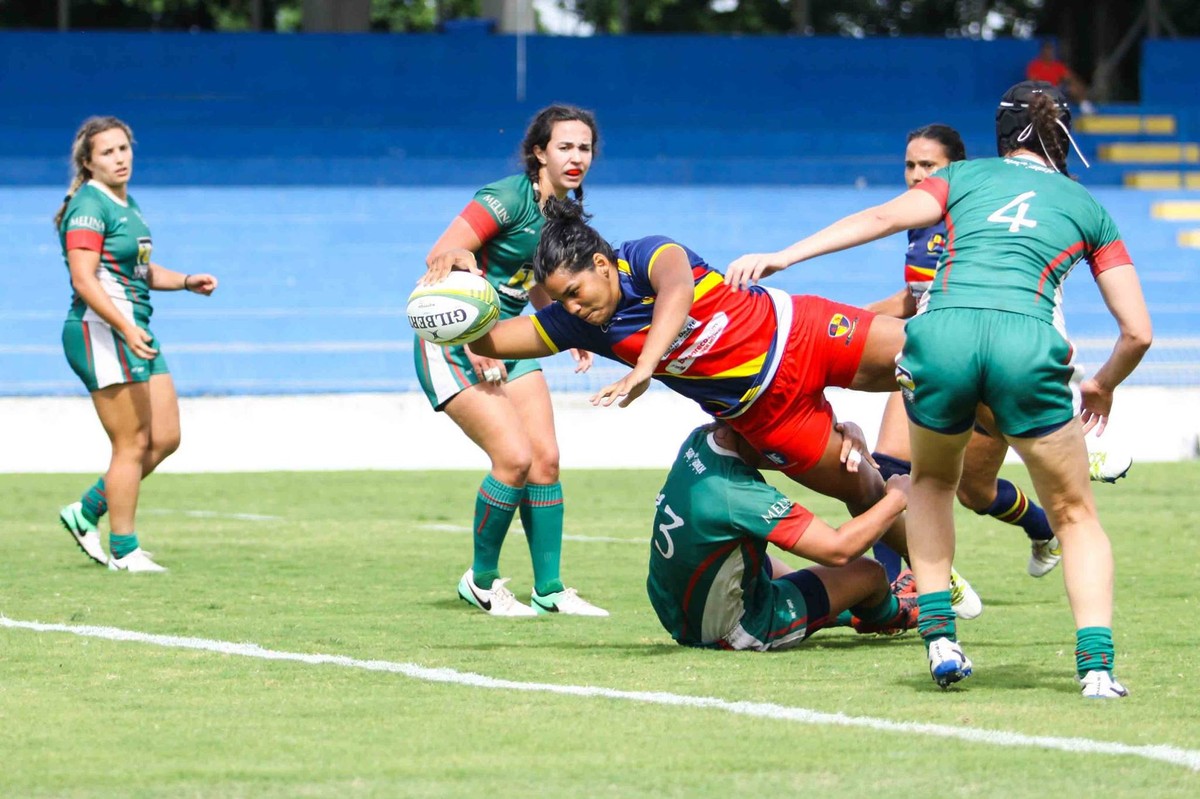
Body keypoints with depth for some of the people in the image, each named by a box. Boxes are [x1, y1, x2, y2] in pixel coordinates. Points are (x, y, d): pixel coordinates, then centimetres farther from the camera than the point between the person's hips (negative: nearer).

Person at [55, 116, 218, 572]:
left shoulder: (126, 204, 17)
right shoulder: (89, 206, -12)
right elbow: (84, 279, -22)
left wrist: (185, 281, 14)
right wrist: (126, 328, -29)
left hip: (134, 332, 10)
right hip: (100, 331, -10)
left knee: (165, 439, 8)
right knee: (132, 445, -7)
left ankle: (86, 513, 18)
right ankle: (123, 551, 2)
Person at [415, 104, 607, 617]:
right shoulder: (508, 199, -19)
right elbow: (437, 260, -24)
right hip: (452, 342, -8)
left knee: (546, 459, -2)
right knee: (514, 458, -16)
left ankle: (550, 589, 7)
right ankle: (481, 581, 1)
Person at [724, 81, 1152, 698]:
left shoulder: (965, 177, 27)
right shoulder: (1089, 209, 27)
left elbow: (883, 217, 9)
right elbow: (1137, 331, 23)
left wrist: (782, 257, 4)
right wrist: (1103, 386, 43)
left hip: (943, 330, 1)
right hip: (1026, 343, -1)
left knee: (932, 481, 30)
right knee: (1075, 514, 16)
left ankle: (939, 637, 17)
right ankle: (1096, 664, -2)